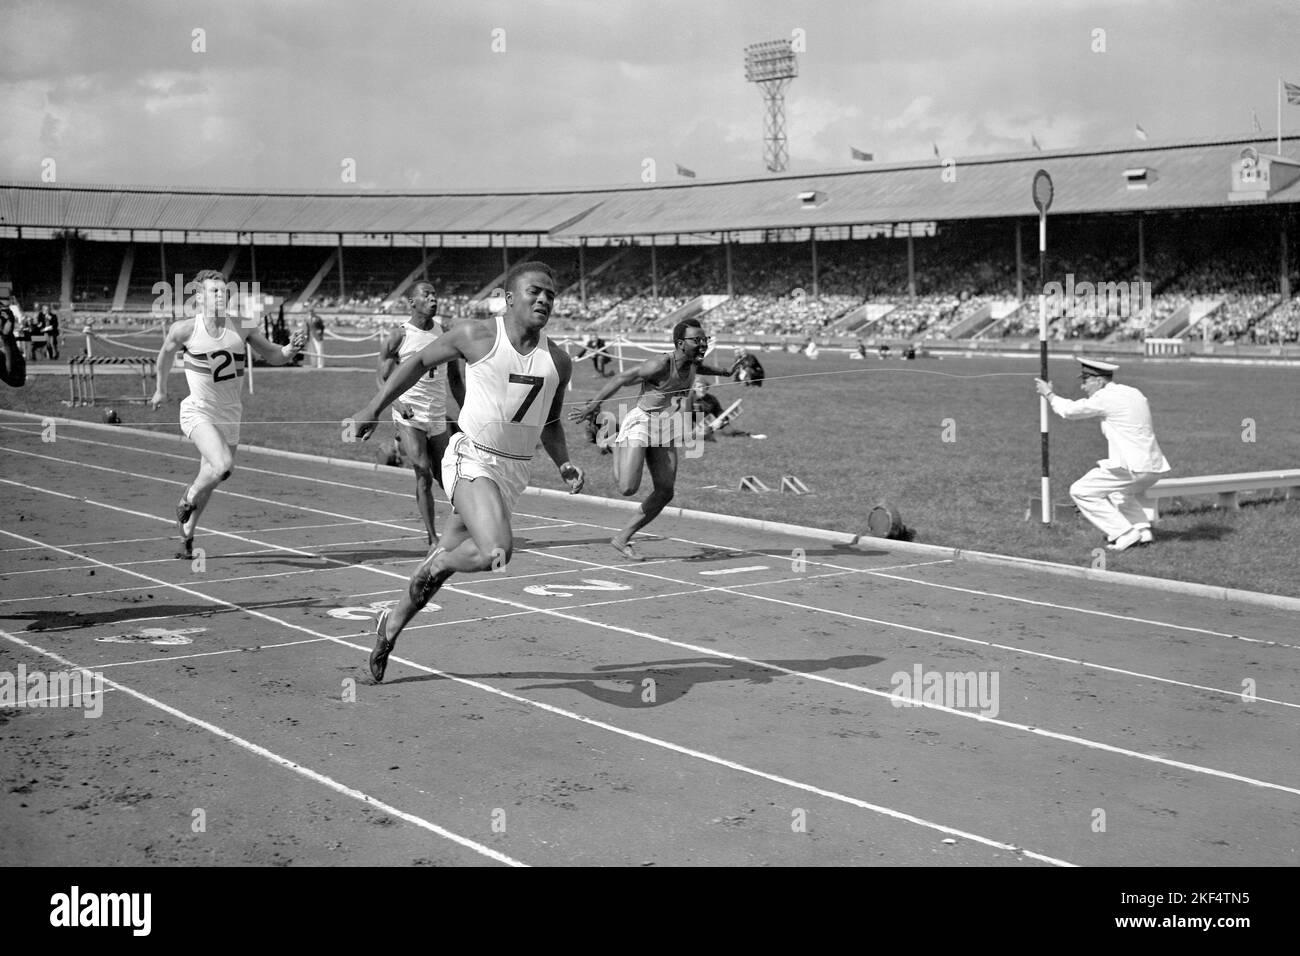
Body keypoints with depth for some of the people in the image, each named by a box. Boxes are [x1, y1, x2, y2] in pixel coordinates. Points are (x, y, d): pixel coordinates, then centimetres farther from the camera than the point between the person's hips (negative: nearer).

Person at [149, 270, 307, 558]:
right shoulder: (184, 329, -8)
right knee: (222, 466, -27)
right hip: (198, 412, -4)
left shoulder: (241, 329, -2)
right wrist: (161, 389, 23)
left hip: (230, 415, 4)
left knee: (209, 478, 14)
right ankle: (187, 498, 2)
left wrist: (291, 349, -17)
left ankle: (187, 532, 35)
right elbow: (166, 352, 13)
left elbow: (274, 356, 4)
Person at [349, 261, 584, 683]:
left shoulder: (558, 361, 5)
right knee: (496, 552, -27)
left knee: (450, 554, 13)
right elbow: (420, 362, 7)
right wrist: (373, 409, 7)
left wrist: (564, 464, 2)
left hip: (515, 471, 5)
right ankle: (435, 564, 4)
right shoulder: (477, 335, -7)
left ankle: (391, 624, 34)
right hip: (472, 460, -5)